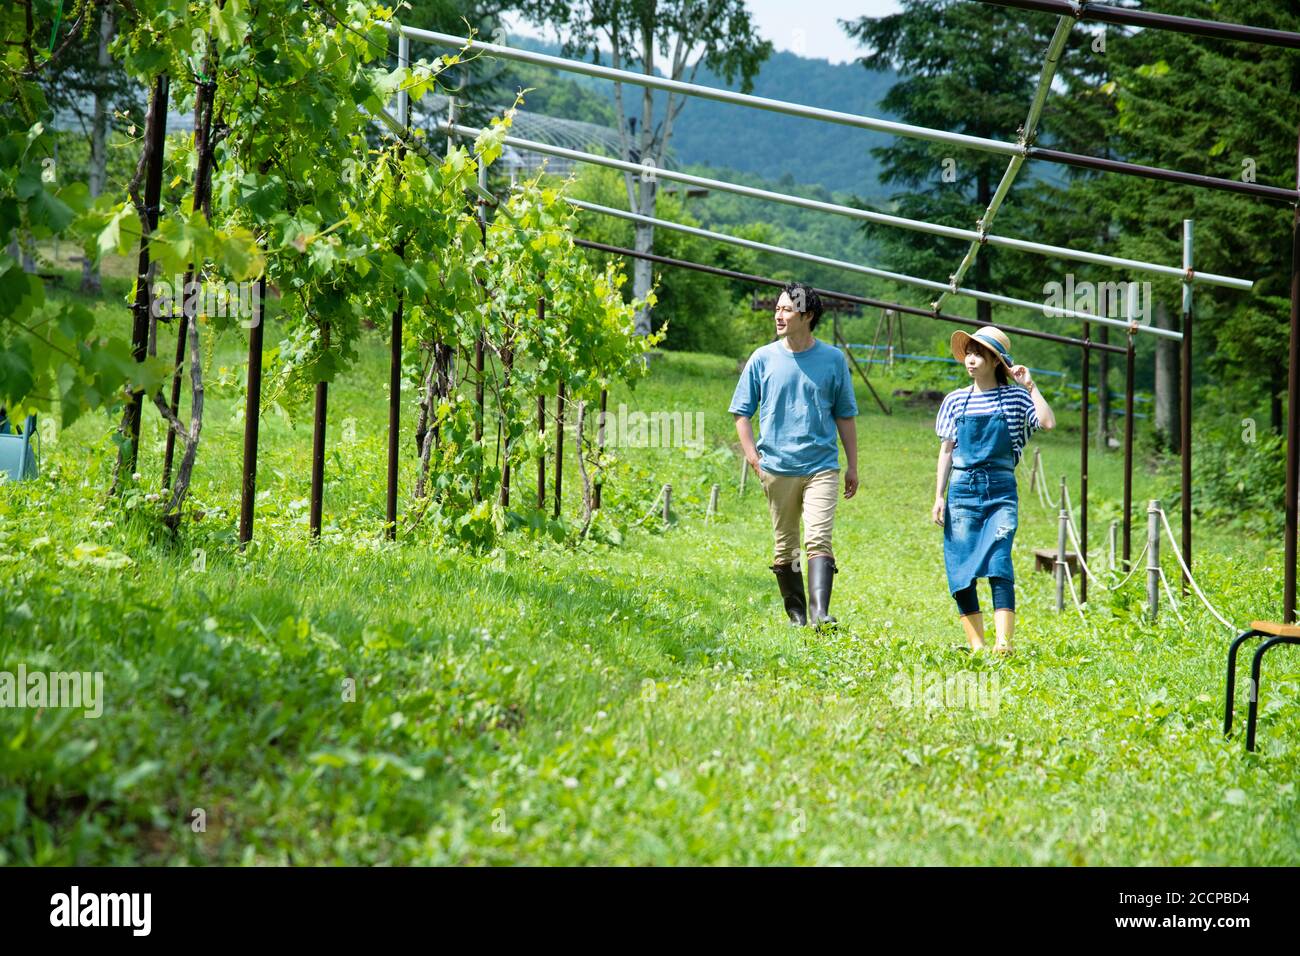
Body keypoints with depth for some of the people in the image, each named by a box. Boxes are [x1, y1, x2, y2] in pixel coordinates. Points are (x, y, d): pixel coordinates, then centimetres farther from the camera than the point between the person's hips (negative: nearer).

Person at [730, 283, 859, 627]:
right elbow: (741, 412, 9)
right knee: (784, 546, 7)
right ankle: (796, 615, 18)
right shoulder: (763, 359, 4)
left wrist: (853, 467, 10)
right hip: (777, 468, 2)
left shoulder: (833, 359, 5)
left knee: (818, 539, -16)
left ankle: (820, 612, -25)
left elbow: (845, 416, 11)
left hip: (822, 466, -2)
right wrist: (753, 457, -1)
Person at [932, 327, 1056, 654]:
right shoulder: (956, 400, 9)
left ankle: (1004, 642, -22)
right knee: (960, 568, -2)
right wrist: (939, 496, 5)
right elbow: (946, 450, 11)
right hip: (962, 489, 3)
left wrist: (1030, 386, -10)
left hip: (1001, 491, -3)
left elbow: (1048, 422, -14)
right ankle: (976, 644, 5)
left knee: (999, 562, -17)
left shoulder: (1016, 397, 3)